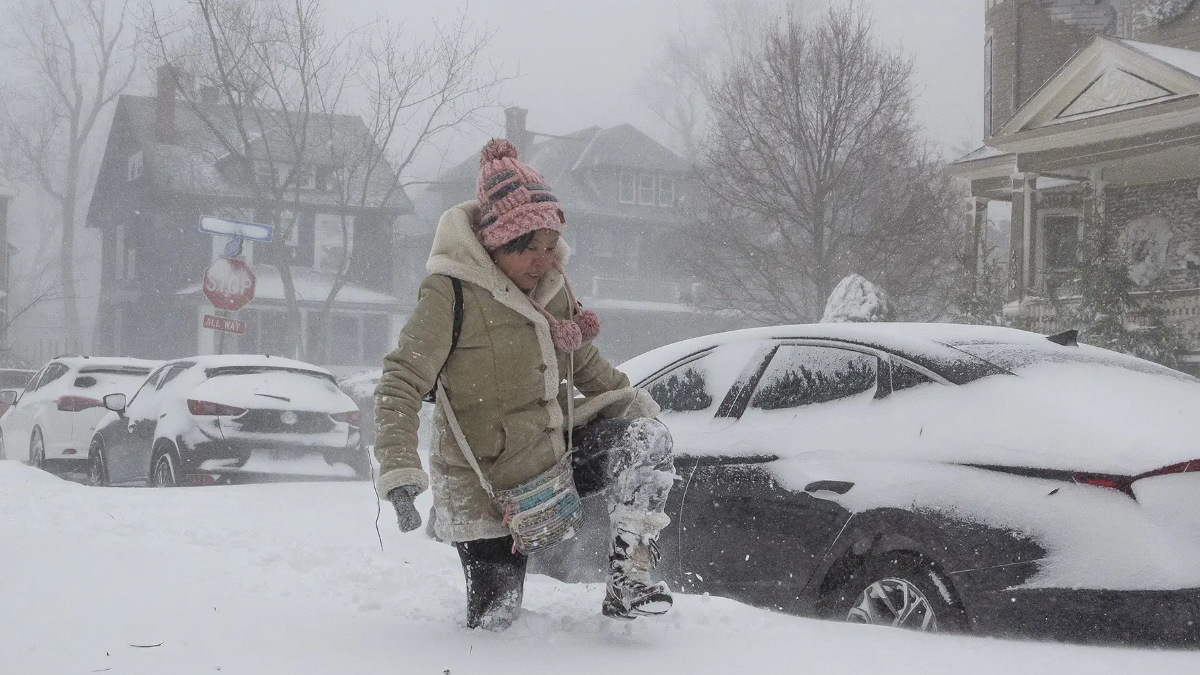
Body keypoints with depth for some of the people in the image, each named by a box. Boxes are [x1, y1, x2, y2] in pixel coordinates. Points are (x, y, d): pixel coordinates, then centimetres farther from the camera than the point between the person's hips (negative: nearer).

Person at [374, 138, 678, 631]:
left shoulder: (552, 282, 2)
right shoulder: (451, 293, -20)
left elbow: (583, 361, 19)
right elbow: (400, 385, -23)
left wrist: (631, 401, 8)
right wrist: (399, 472, -34)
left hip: (556, 455, 6)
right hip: (488, 489, -6)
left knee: (646, 438, -16)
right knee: (494, 620, -3)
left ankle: (629, 578, -13)